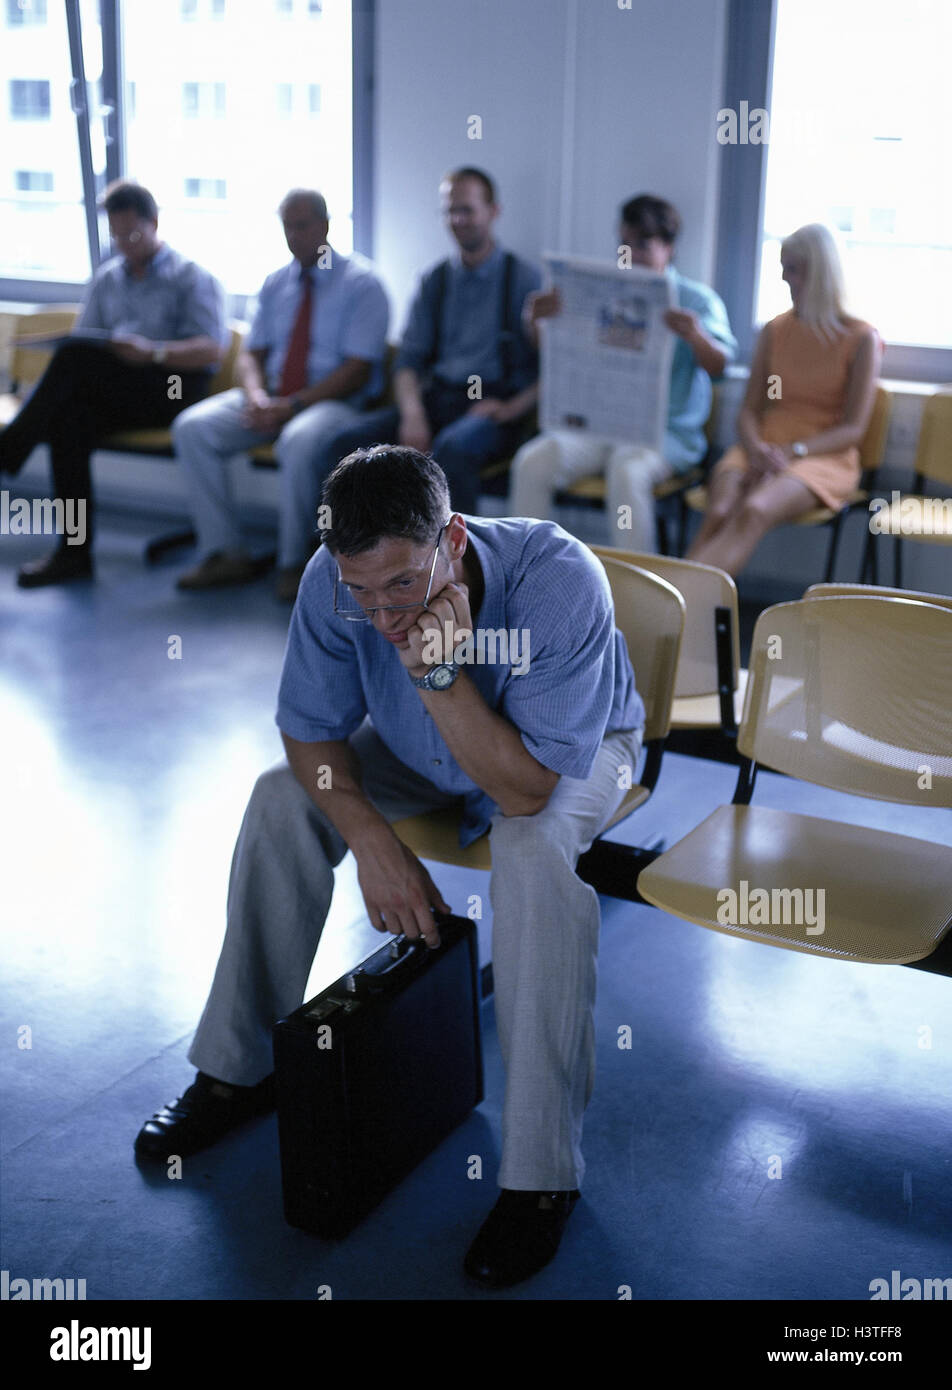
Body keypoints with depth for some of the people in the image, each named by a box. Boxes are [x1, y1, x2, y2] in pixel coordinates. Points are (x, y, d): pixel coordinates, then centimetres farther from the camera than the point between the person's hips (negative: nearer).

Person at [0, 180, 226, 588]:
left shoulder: (193, 278, 8)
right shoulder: (106, 279, 25)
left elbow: (212, 349, -6)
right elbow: (82, 338, 20)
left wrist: (153, 352, -23)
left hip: (173, 390, -5)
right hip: (115, 397, 5)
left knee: (75, 355, -30)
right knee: (68, 416, -31)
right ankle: (75, 551, -32)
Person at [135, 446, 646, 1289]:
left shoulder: (558, 580, -39)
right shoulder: (334, 582, -27)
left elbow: (527, 789, -39)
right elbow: (312, 732, -13)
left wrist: (441, 672, -49)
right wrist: (372, 840, -28)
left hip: (569, 752, -4)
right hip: (423, 746, 4)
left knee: (532, 849, -35)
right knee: (282, 799, -14)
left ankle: (541, 1172, -25)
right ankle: (235, 1070, 4)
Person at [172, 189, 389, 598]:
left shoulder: (361, 283, -3)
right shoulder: (275, 284, 16)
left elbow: (356, 370, -12)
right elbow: (251, 354, 13)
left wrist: (293, 404, -20)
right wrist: (256, 396, -11)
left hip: (334, 403, -6)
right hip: (272, 398, 6)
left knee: (300, 440, -40)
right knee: (192, 427, -16)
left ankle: (292, 564, -22)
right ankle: (225, 555, -13)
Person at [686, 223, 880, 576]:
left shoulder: (861, 338, 2)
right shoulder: (774, 331, 15)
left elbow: (853, 428, -2)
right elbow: (749, 410, 12)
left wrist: (792, 452, -16)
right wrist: (756, 449, -11)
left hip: (824, 456, -4)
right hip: (764, 447, 5)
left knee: (754, 512, -36)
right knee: (718, 512, -30)